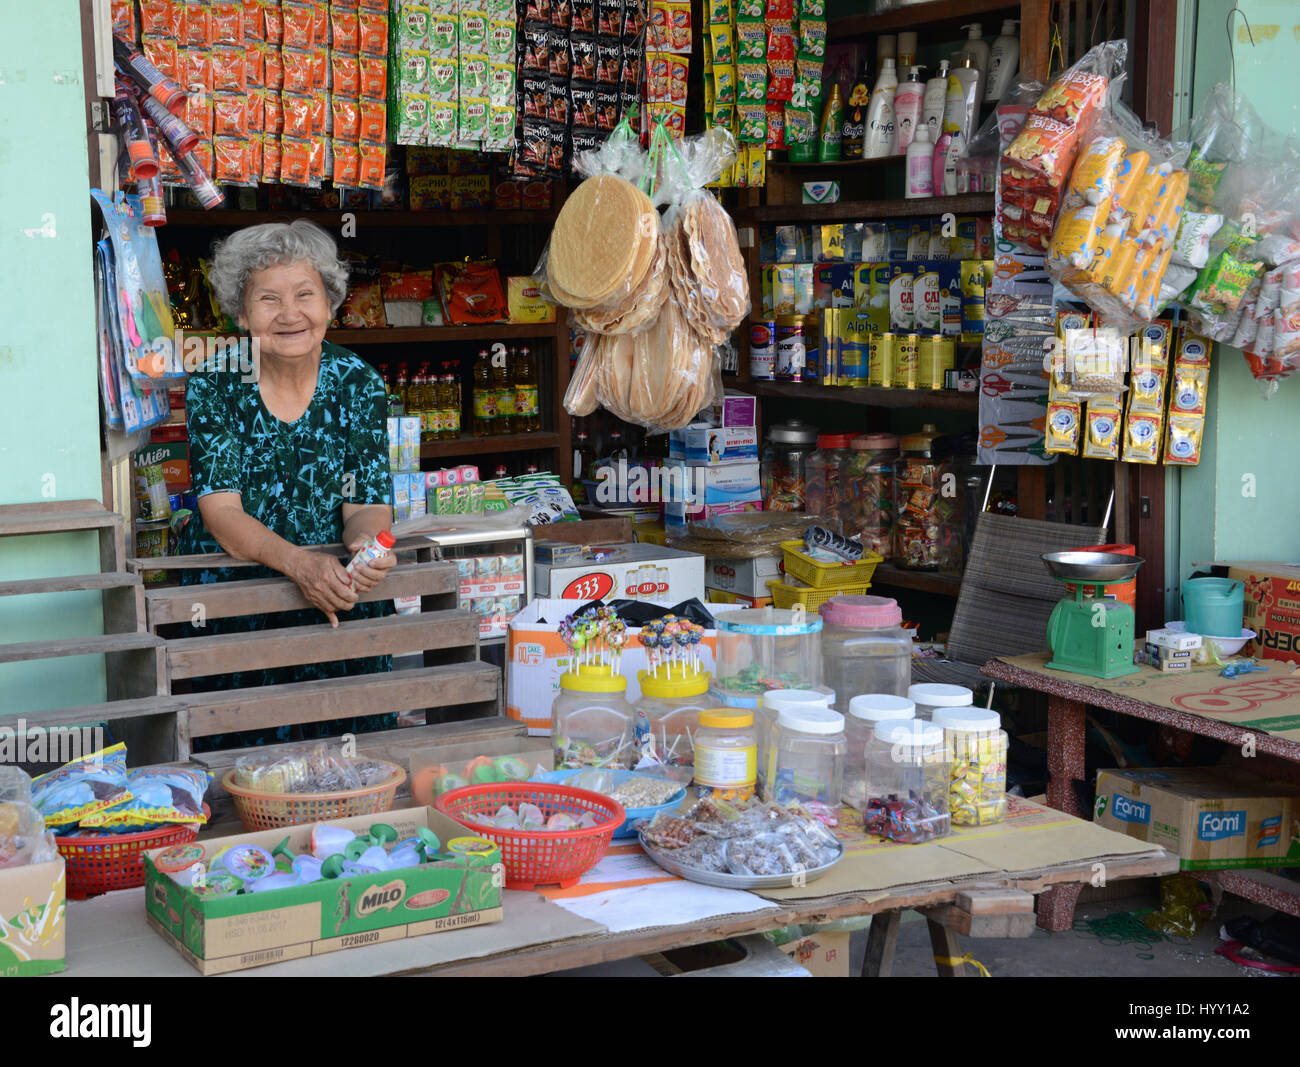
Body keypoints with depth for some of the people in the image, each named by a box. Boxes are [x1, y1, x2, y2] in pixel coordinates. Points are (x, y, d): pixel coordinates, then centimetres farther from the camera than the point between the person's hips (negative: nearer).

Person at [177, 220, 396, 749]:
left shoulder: (359, 383, 0)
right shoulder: (214, 388, -5)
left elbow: (368, 506, -1)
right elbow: (221, 512, -12)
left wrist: (368, 543, -26)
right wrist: (300, 564, -29)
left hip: (343, 605, 1)